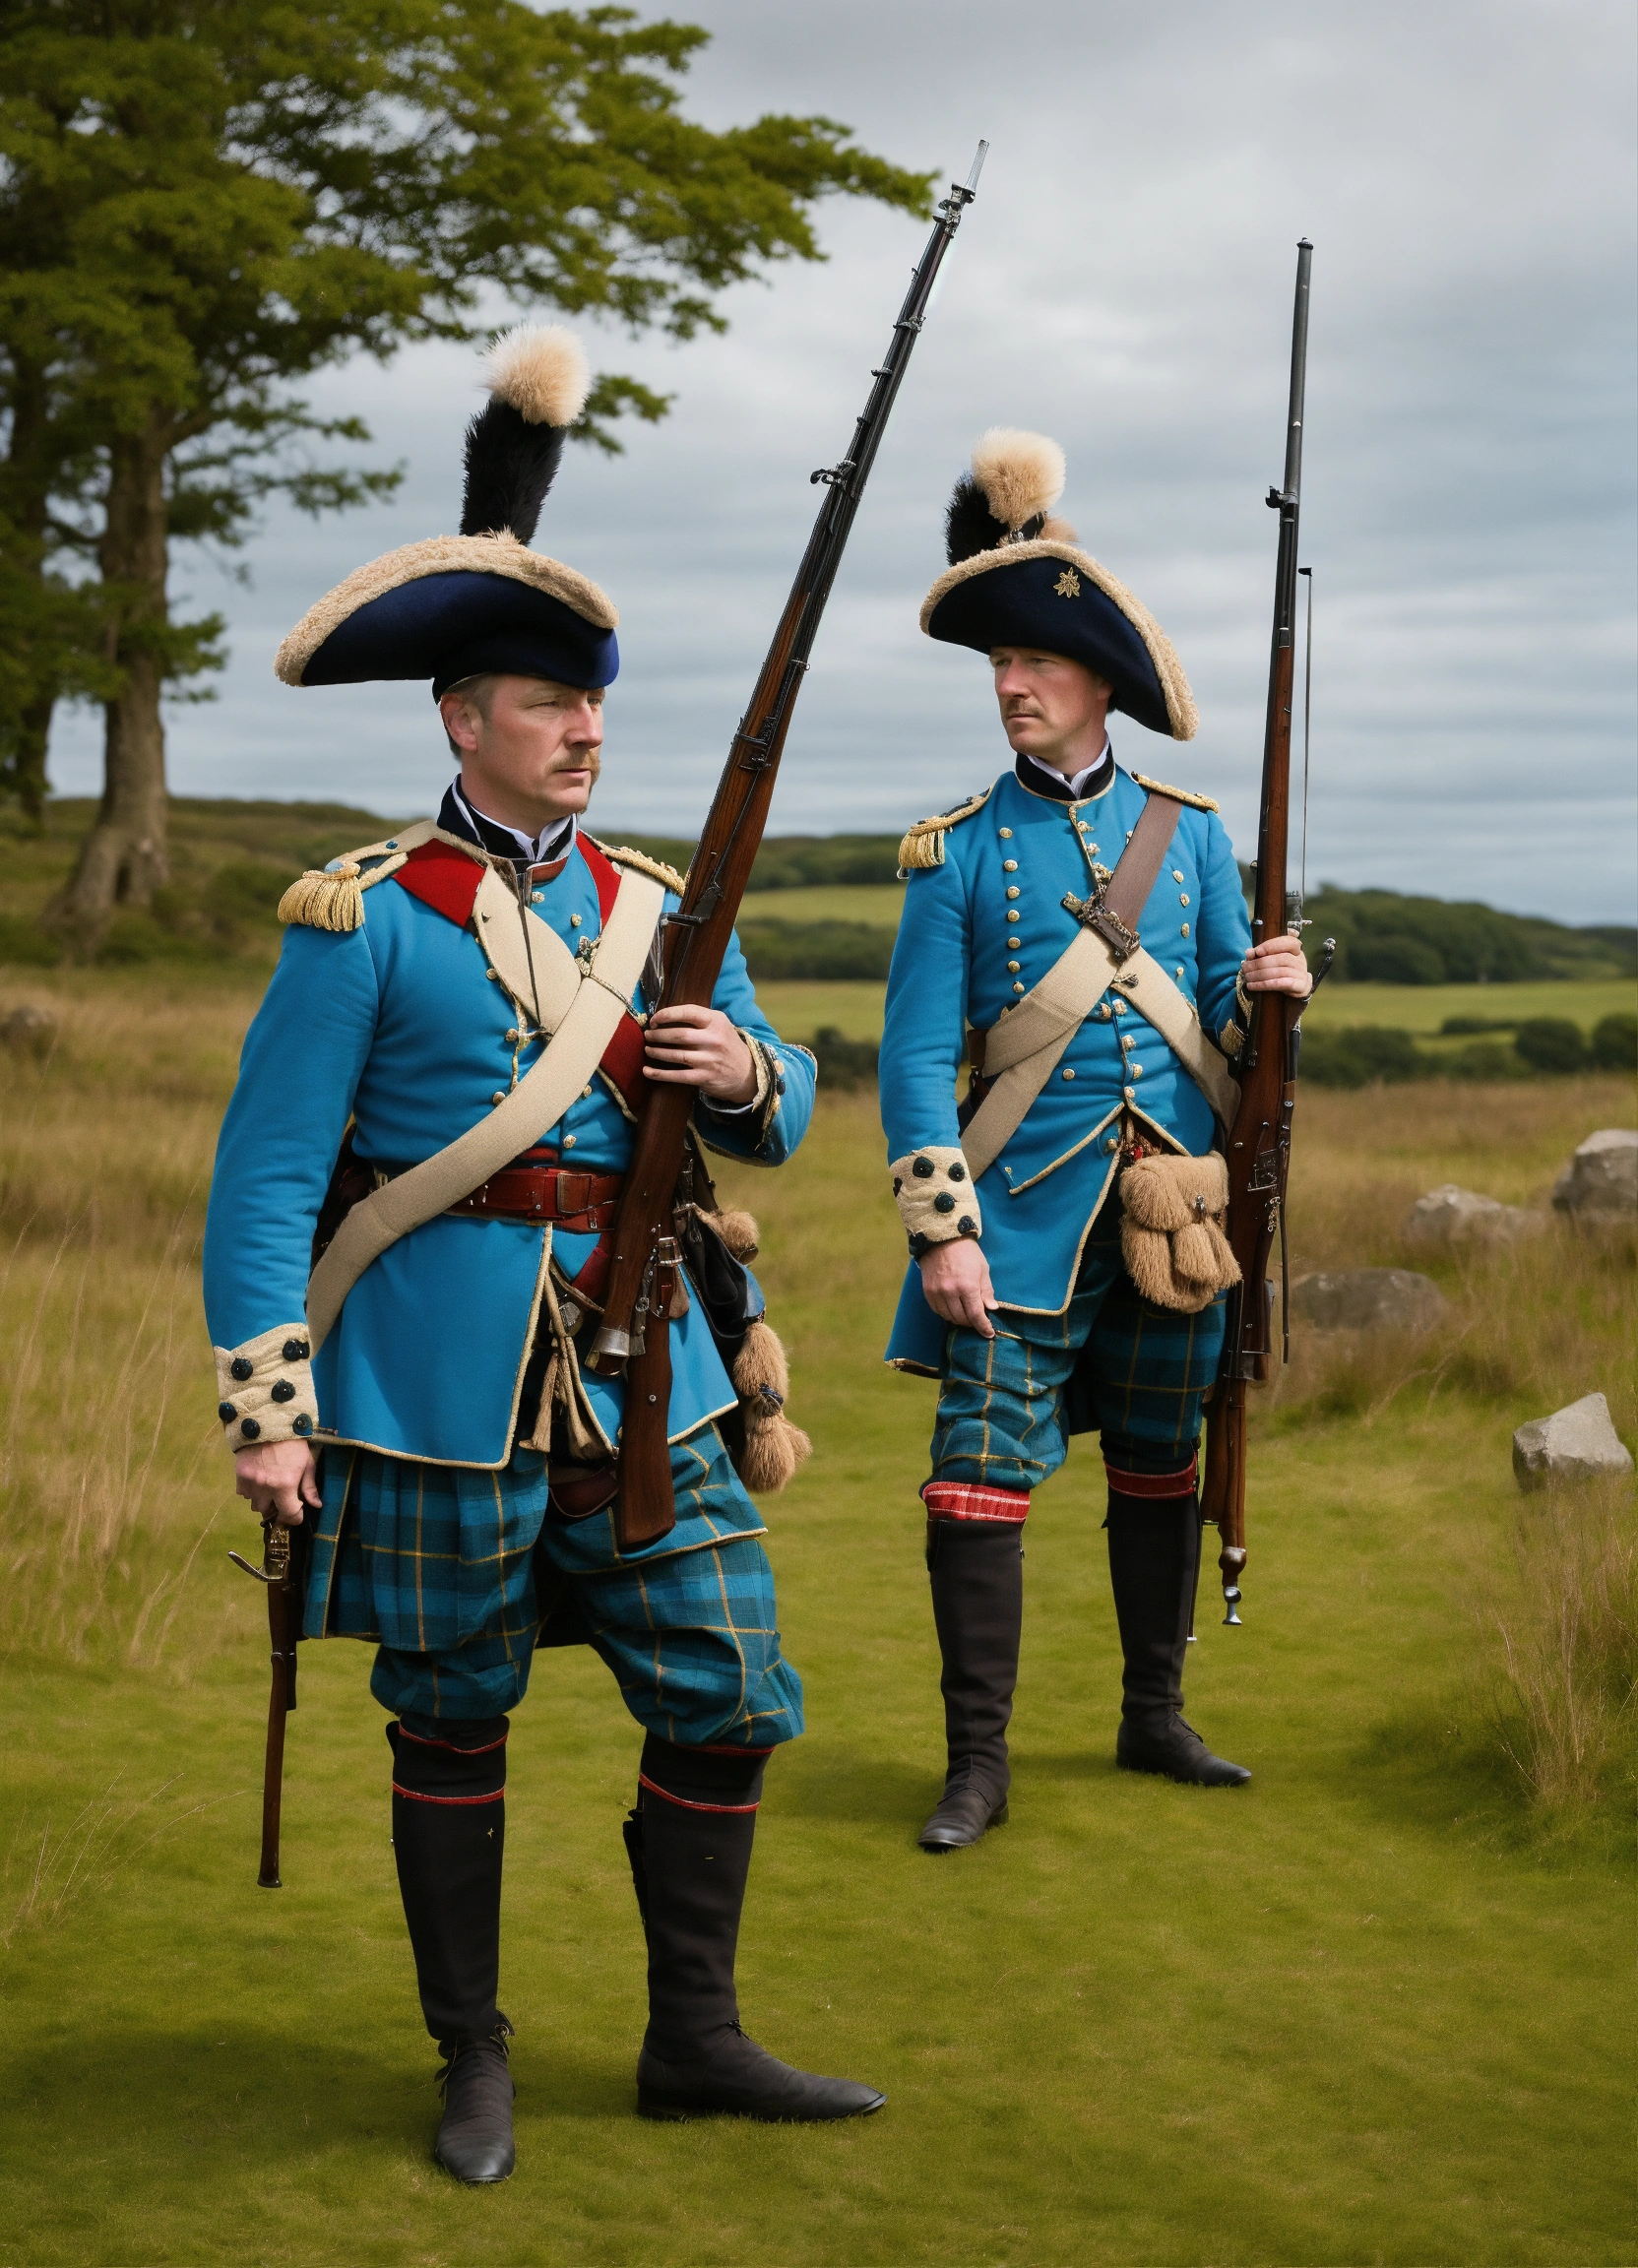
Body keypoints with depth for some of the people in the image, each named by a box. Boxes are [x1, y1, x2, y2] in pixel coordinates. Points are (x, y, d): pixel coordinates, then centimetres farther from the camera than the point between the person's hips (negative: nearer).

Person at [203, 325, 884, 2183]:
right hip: (445, 1392, -4)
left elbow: (785, 1111, 20)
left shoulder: (659, 909, 11)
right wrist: (266, 1410, -10)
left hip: (649, 1386, 5)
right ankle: (472, 2060, 24)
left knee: (731, 1700, 4)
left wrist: (747, 1074, -4)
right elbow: (264, 1177, -6)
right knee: (451, 1723, 8)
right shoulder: (363, 920, -4)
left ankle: (693, 2039, 21)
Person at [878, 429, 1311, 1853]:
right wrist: (943, 1233, -12)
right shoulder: (956, 850, -1)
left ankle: (1155, 1715, 29)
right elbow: (916, 1056, -5)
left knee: (1159, 1468, 13)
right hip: (1024, 1215, -3)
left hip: (1170, 1206, 3)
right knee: (981, 1478, -6)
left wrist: (1268, 992, -13)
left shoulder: (1186, 827, 8)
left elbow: (1223, 1021, 11)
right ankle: (979, 1762, 4)